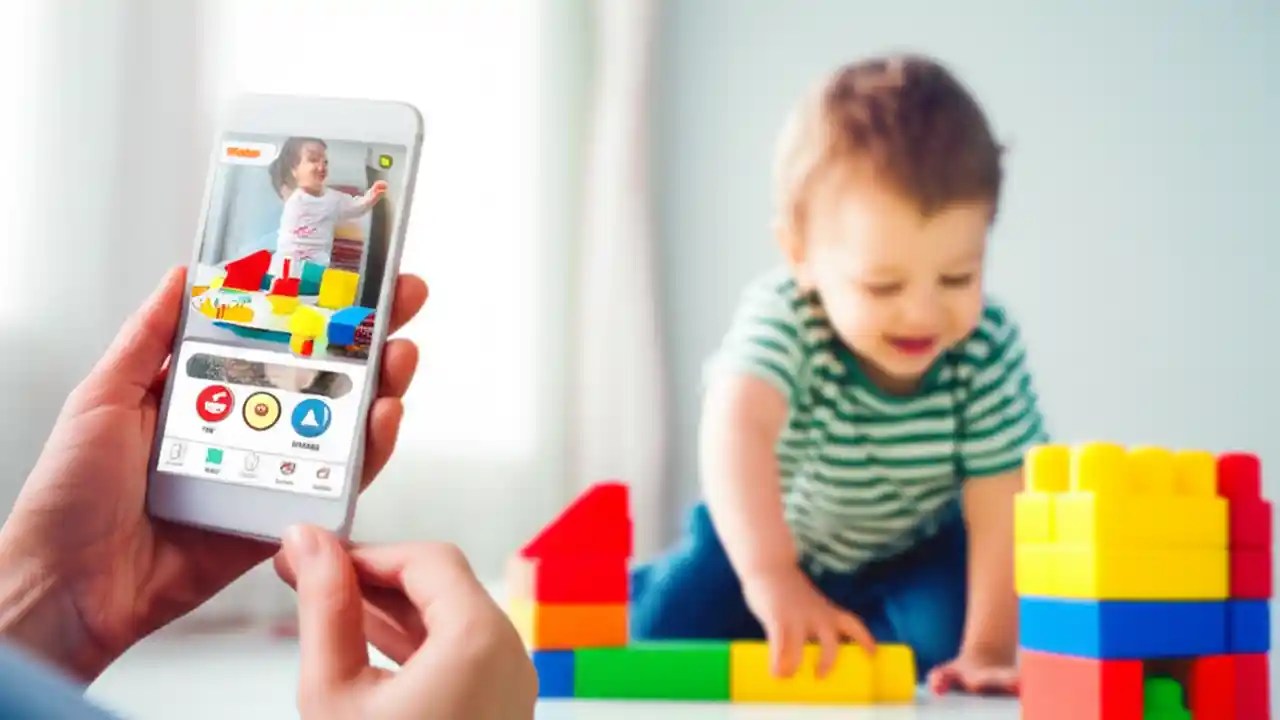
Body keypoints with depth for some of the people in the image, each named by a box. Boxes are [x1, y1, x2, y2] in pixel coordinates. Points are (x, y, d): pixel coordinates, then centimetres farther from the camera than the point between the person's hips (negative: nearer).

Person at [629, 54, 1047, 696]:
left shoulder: (989, 348, -28)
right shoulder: (781, 316, -36)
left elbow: (1000, 511, -25)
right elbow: (737, 428, -55)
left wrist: (987, 652, -33)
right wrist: (770, 573, -70)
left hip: (914, 552, 1)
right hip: (768, 534, 0)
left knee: (944, 632, -26)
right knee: (662, 630, -13)